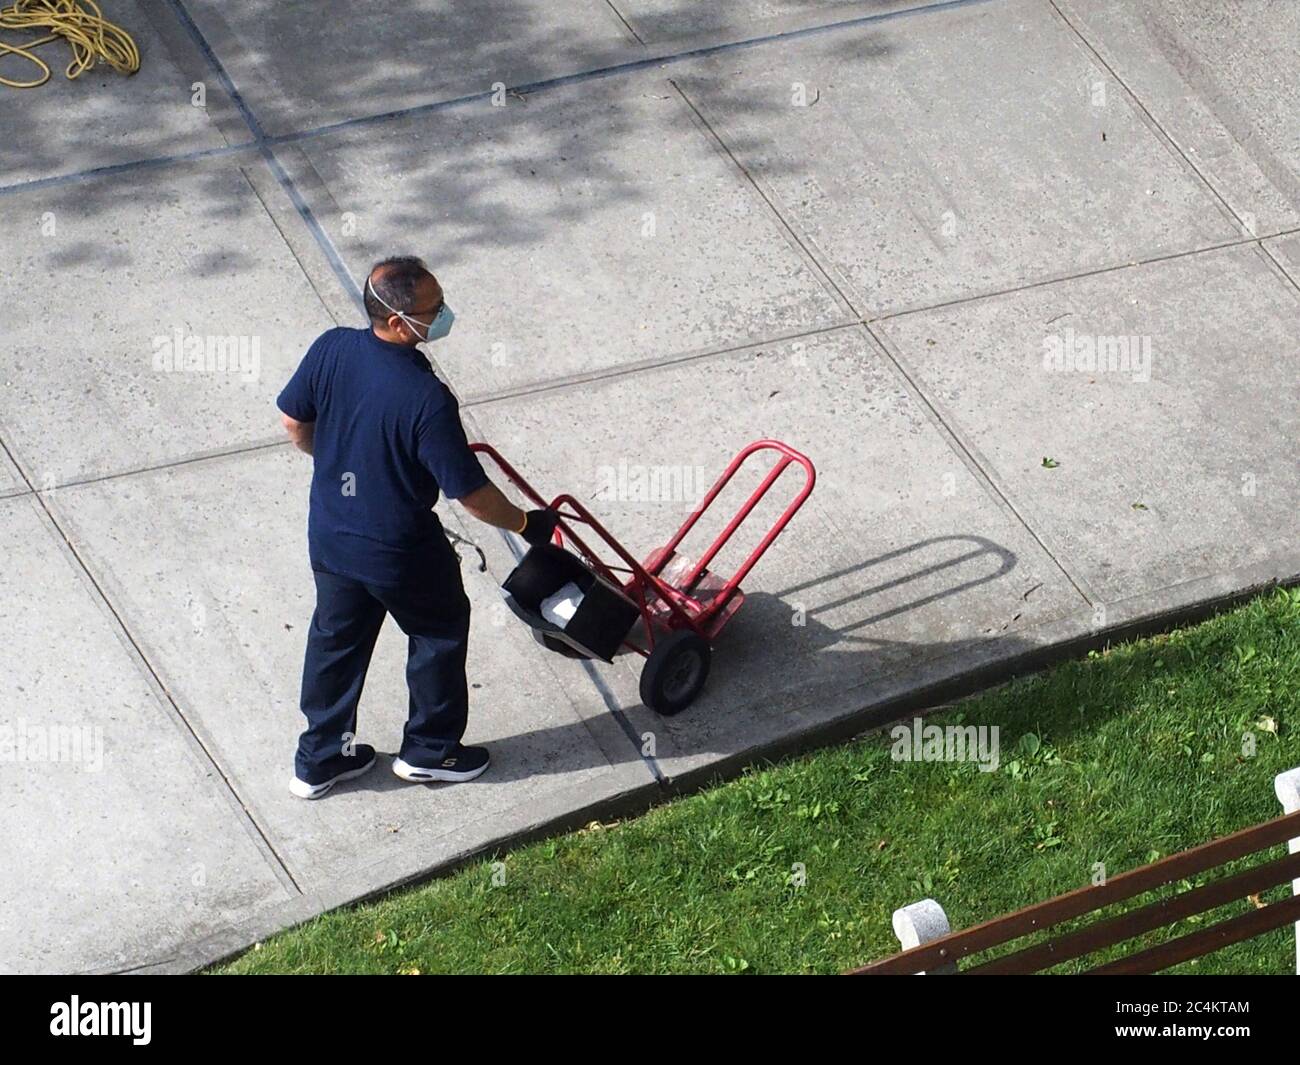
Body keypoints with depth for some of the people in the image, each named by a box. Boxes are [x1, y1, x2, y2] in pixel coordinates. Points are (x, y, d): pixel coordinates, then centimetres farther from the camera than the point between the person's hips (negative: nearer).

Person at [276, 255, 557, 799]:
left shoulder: (331, 349, -14)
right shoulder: (426, 398, -32)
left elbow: (294, 421, 3)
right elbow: (471, 492, -23)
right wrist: (526, 523, -6)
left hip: (328, 536, 6)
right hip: (400, 553, -6)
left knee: (335, 637, 24)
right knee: (439, 633, 20)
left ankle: (318, 759, 38)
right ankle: (430, 750, 37)